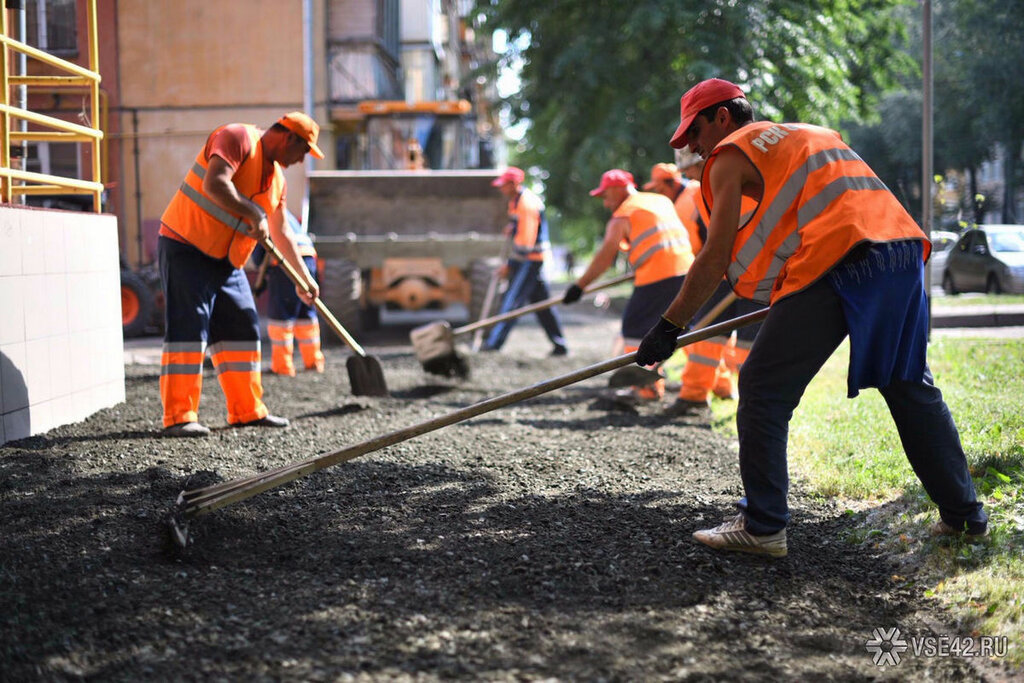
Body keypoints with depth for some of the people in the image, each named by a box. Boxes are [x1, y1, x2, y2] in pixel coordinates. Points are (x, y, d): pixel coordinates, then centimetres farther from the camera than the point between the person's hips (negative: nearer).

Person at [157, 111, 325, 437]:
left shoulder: (276, 177, 14)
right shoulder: (238, 138, -12)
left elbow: (279, 233, 23)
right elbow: (214, 184, -29)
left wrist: (304, 277, 24)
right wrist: (254, 215, -24)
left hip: (226, 262, 9)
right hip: (186, 248, -9)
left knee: (243, 329, 9)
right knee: (188, 328, -12)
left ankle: (247, 410, 18)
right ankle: (179, 417, -11)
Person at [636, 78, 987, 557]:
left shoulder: (731, 156, 9)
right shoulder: (811, 134, 32)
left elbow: (715, 260, 2)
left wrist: (670, 326, 8)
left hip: (837, 266, -8)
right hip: (904, 253, 8)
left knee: (763, 390, 1)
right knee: (911, 387, 18)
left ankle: (762, 526, 1)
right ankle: (964, 513, 23)